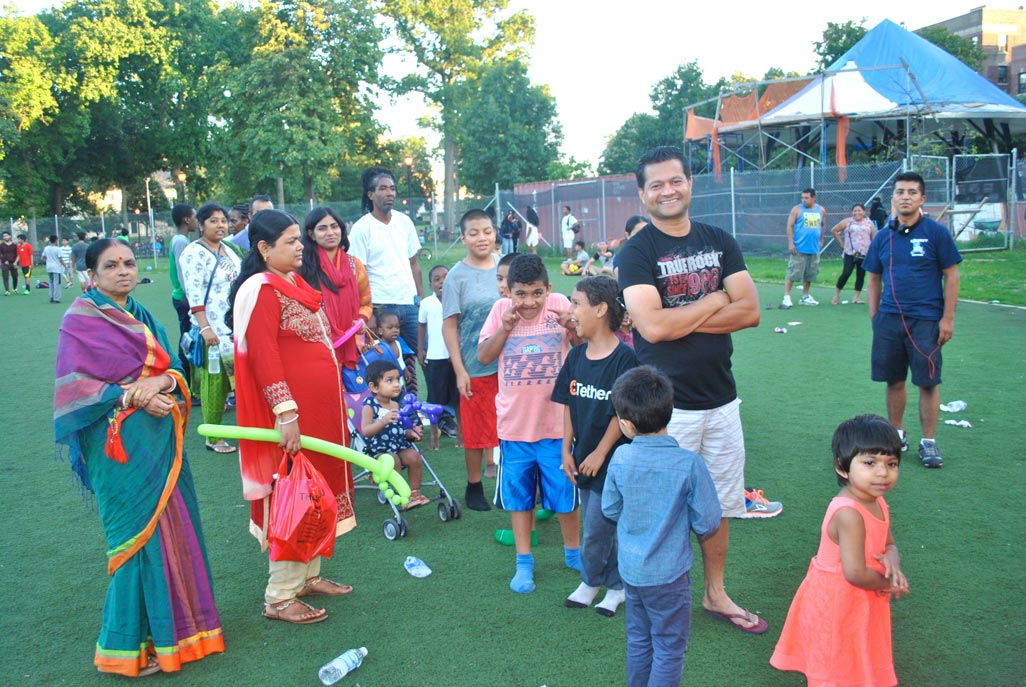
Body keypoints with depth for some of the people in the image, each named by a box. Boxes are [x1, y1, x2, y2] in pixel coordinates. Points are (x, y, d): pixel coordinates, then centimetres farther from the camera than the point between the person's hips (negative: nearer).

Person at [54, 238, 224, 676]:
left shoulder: (142, 317, 13)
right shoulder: (80, 321, -6)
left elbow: (174, 369, 9)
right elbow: (74, 386, -12)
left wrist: (162, 382, -13)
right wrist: (132, 396, -20)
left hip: (158, 439, 6)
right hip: (118, 445, -6)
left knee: (170, 528, 8)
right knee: (139, 532, -3)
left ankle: (167, 625, 23)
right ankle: (129, 645, 11)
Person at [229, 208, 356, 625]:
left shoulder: (294, 285, 14)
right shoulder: (261, 290, -15)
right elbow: (262, 357, -22)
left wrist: (333, 408, 22)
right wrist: (286, 413, -28)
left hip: (320, 408, 9)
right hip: (292, 414, -9)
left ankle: (308, 575, 31)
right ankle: (279, 597, 10)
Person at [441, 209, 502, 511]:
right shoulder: (457, 276, -6)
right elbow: (449, 326, -6)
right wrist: (459, 371, -10)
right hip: (476, 369, -3)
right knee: (475, 432, 8)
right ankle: (474, 487, 25)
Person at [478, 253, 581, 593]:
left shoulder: (559, 304, -6)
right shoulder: (501, 309, -4)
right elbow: (484, 357, -4)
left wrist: (572, 326, -18)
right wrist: (505, 327, -17)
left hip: (557, 422, -1)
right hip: (514, 423, 1)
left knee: (566, 494, 12)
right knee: (518, 496, 12)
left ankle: (573, 552, 34)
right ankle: (524, 562, 28)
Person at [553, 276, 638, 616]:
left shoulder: (624, 358, -17)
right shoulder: (576, 355, 2)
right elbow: (568, 405, 7)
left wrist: (600, 453, -13)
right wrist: (566, 450, 3)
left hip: (612, 458, -6)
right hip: (583, 456, 6)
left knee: (597, 529, 2)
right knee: (603, 527, 17)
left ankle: (591, 581, 26)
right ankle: (616, 585, 32)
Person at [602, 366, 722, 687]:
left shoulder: (621, 458, -12)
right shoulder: (689, 463, -21)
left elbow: (610, 509, 1)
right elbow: (708, 521, -13)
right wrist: (700, 532, 9)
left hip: (630, 567, 4)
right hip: (668, 572, -4)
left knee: (638, 640, 22)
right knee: (669, 648, 13)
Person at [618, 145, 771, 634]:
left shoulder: (719, 242, 7)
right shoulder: (636, 252, -8)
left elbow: (750, 311, -4)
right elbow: (652, 325, -22)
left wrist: (681, 319, -14)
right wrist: (714, 302, -9)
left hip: (721, 398, 5)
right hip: (666, 405, -5)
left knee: (718, 503, 17)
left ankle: (715, 594, 35)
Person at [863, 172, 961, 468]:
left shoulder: (936, 233, -3)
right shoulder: (882, 237, 8)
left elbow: (951, 277, -2)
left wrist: (948, 318, -7)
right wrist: (874, 316, 8)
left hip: (926, 321, -3)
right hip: (889, 320, 4)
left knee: (928, 382, 1)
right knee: (894, 381, 11)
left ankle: (928, 441, 14)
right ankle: (897, 434, 26)